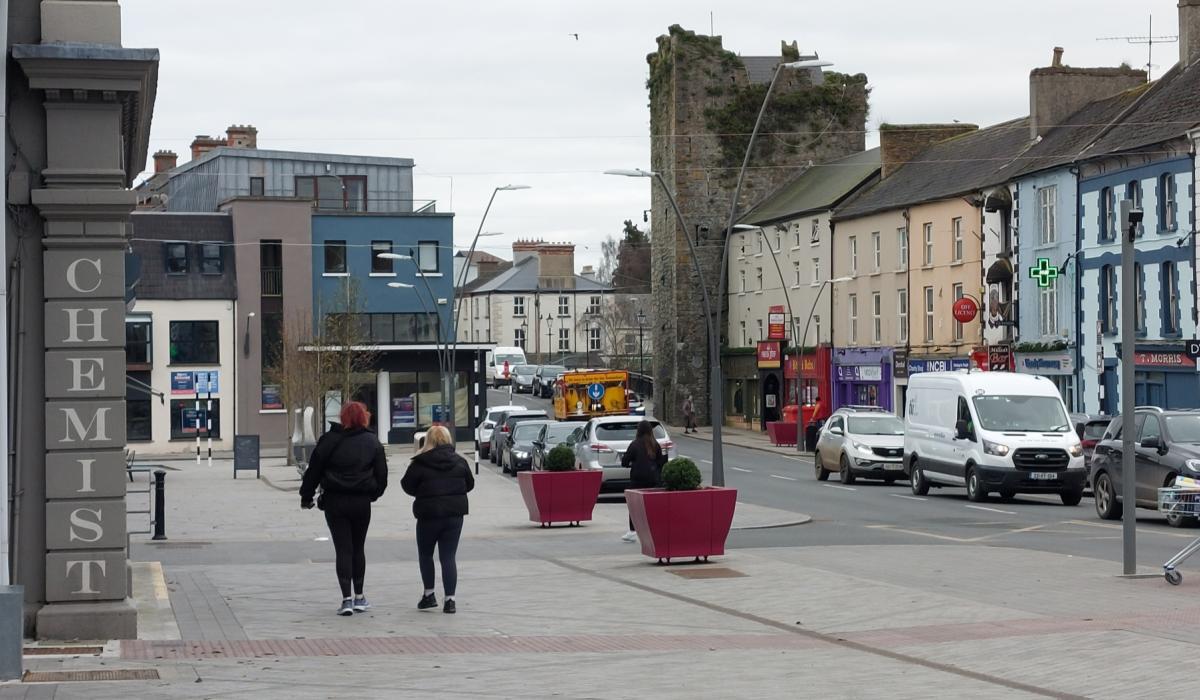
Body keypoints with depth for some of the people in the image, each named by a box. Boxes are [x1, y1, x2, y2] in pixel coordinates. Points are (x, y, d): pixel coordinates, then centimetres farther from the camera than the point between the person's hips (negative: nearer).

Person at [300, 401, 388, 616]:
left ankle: (347, 599, -8)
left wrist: (306, 496, 10)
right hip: (362, 502, 2)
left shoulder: (329, 440, -5)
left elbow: (314, 469, -1)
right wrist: (374, 493, 20)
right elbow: (382, 473, 4)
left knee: (343, 550, 0)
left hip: (335, 502, -2)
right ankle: (359, 597, 18)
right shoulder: (372, 442, 1)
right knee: (358, 548, 15)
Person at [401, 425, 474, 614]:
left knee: (425, 555, 18)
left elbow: (407, 485, -3)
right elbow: (470, 484, 11)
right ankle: (449, 599, -2)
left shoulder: (420, 463, -8)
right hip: (455, 513, 2)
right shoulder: (459, 462, 2)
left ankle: (429, 594, 15)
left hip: (428, 515, -2)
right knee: (448, 557, 4)